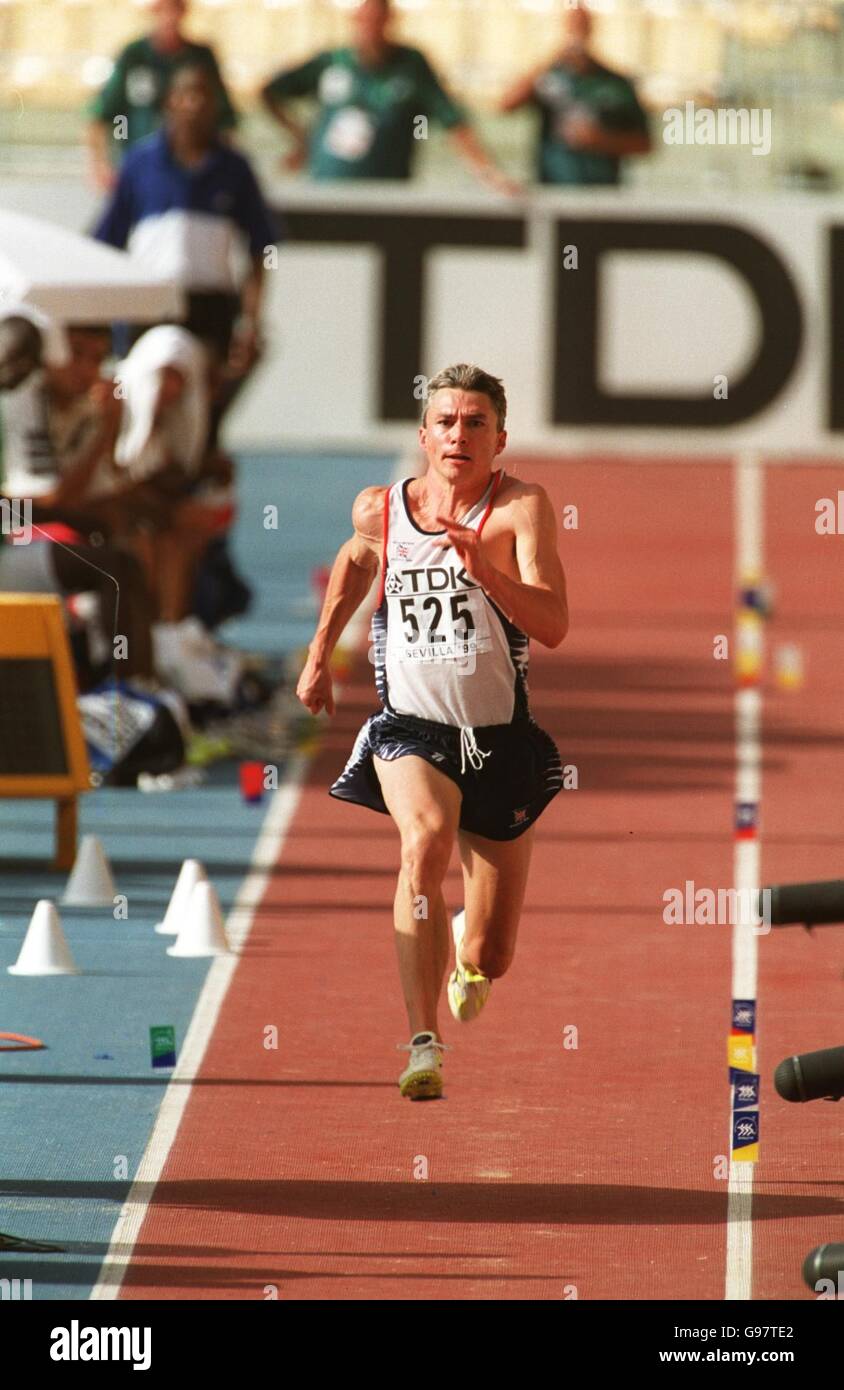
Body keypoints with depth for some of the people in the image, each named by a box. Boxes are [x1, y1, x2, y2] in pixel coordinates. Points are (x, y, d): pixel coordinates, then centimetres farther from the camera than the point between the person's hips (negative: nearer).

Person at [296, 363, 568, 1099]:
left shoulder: (521, 507, -12)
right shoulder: (379, 509, 1)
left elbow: (553, 626, -23)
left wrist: (482, 566, -37)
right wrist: (320, 651, 26)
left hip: (499, 739, -1)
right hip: (410, 727, 1)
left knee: (491, 956, 7)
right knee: (426, 839, -34)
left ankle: (468, 951, 49)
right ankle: (424, 1045, -37)